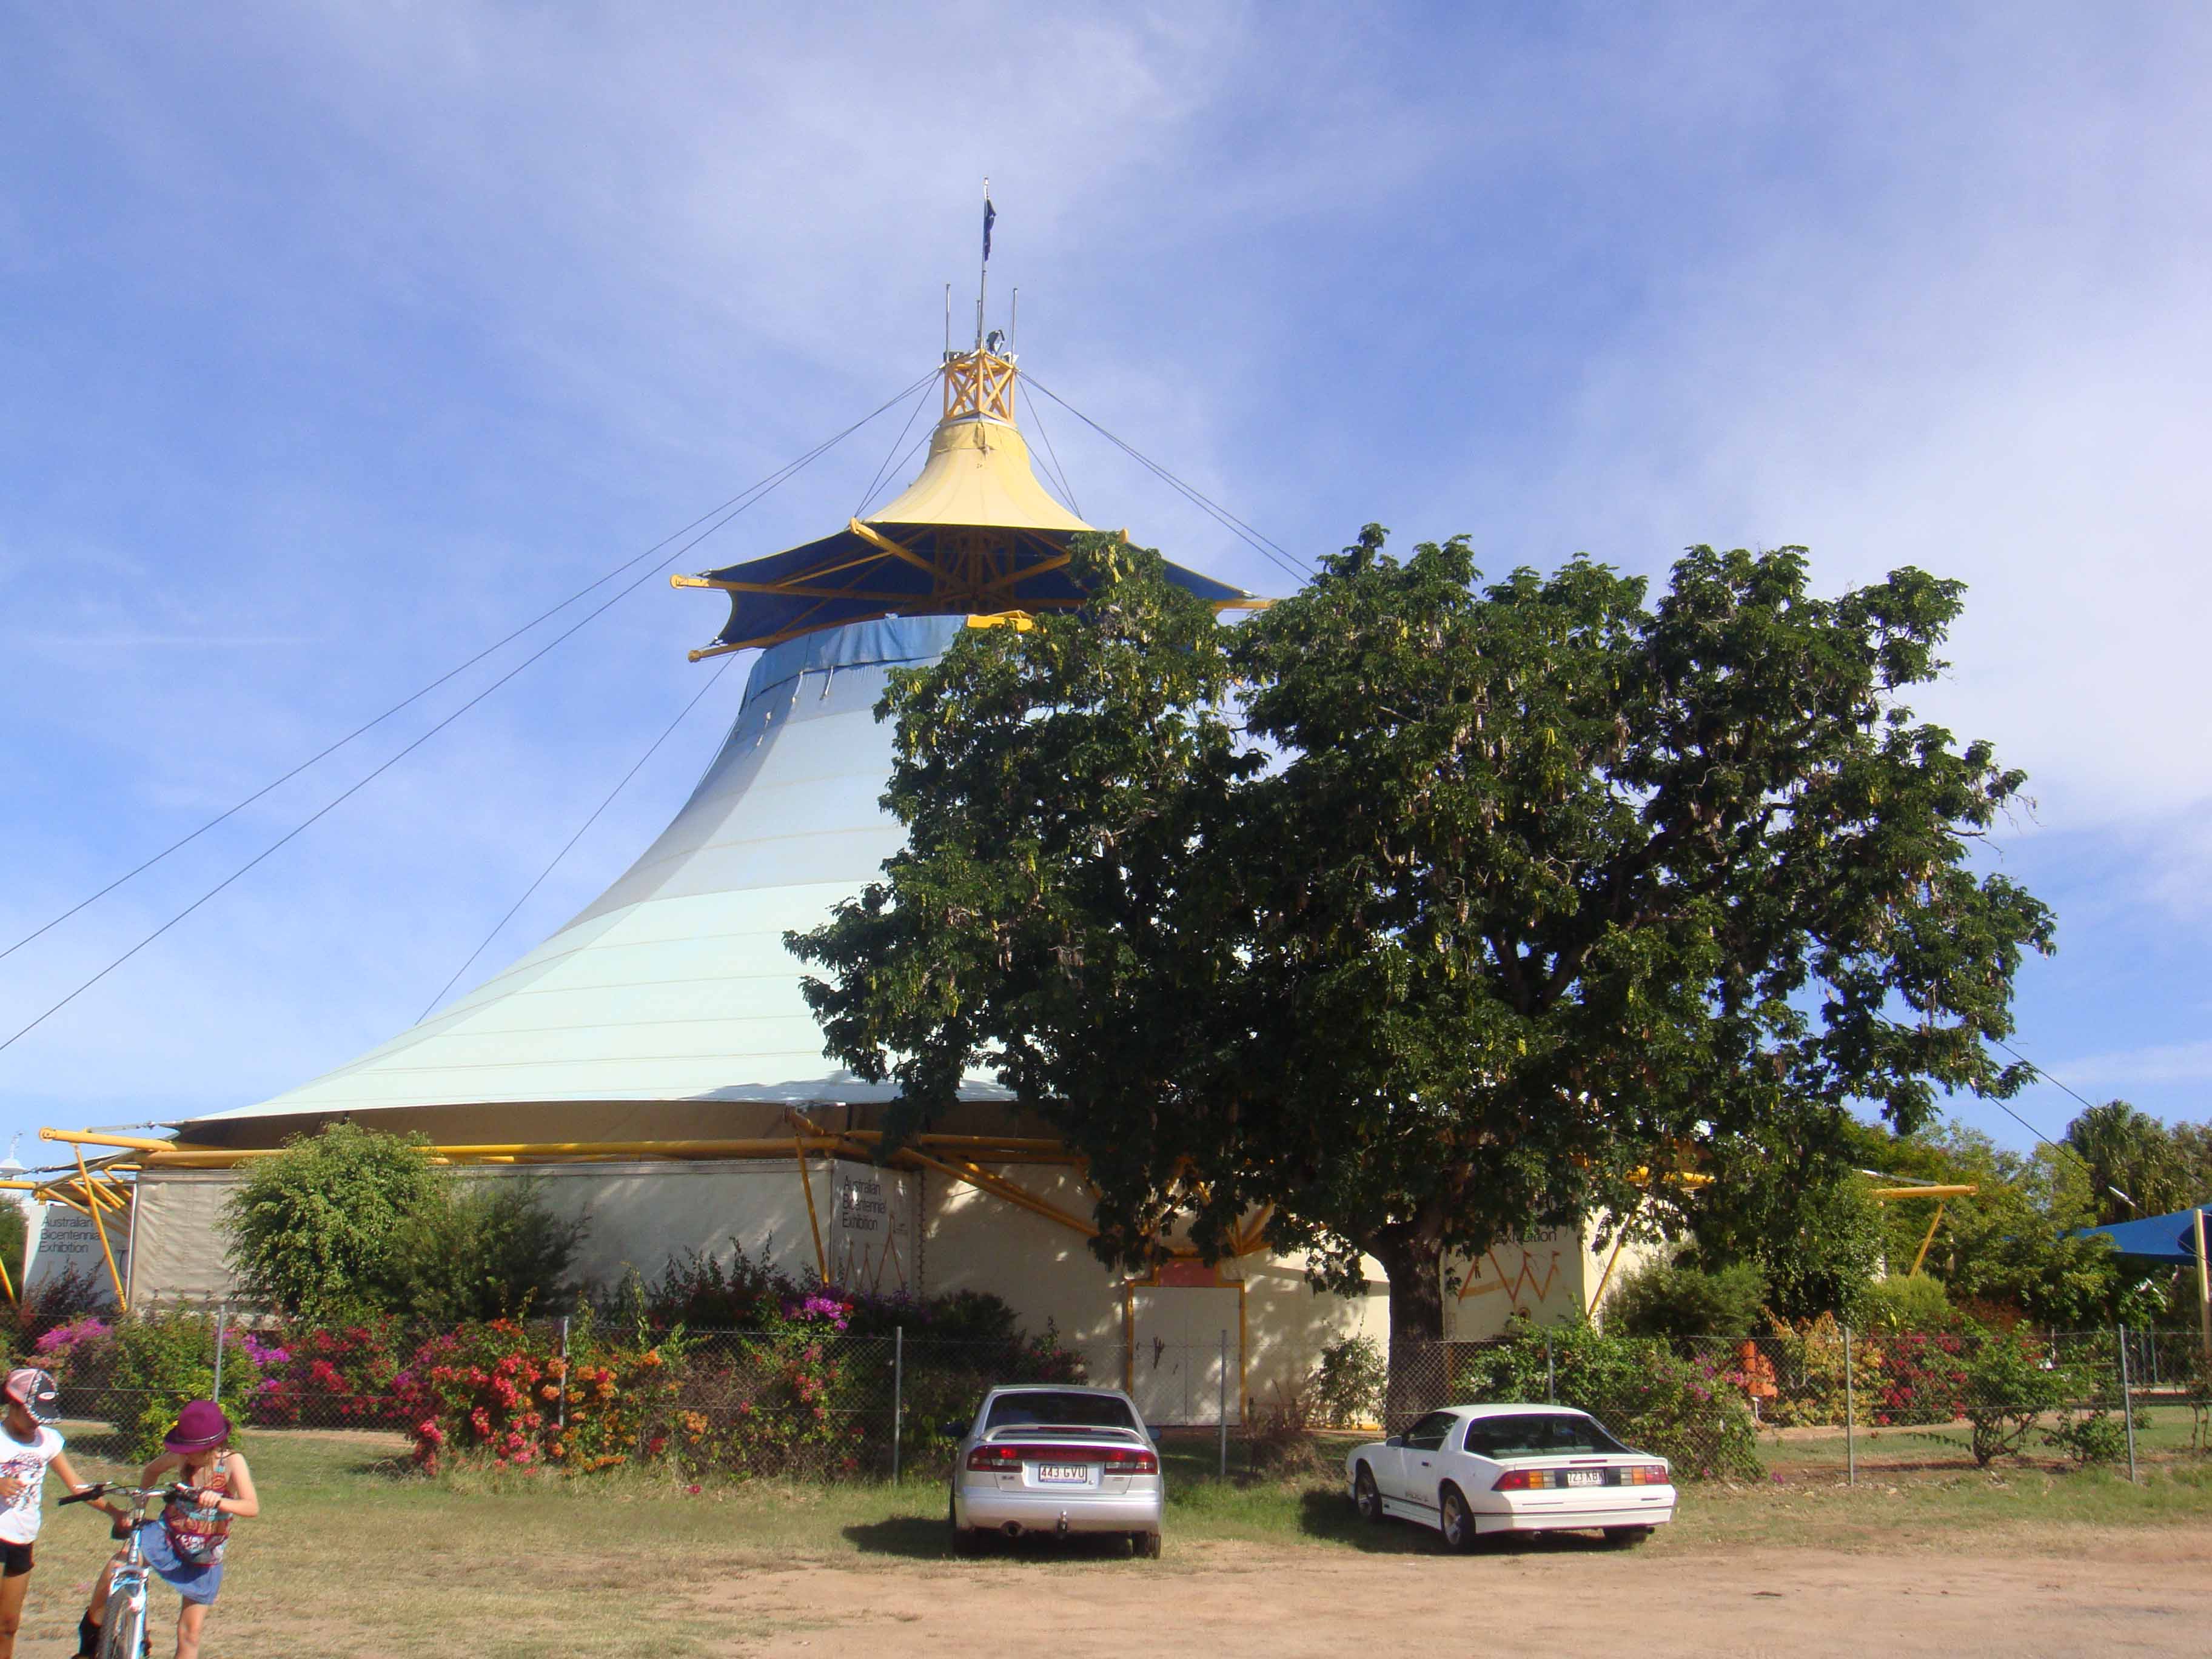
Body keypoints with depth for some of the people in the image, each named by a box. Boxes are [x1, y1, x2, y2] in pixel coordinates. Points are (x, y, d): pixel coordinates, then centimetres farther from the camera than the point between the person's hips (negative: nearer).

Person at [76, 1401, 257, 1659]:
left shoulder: (231, 1462, -18)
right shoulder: (183, 1458, -8)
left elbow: (252, 1507, -32)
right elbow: (153, 1470, 16)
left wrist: (219, 1501, -49)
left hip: (204, 1559, -2)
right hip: (167, 1535, 2)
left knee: (190, 1633, 2)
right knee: (118, 1564, -27)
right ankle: (92, 1626, -3)